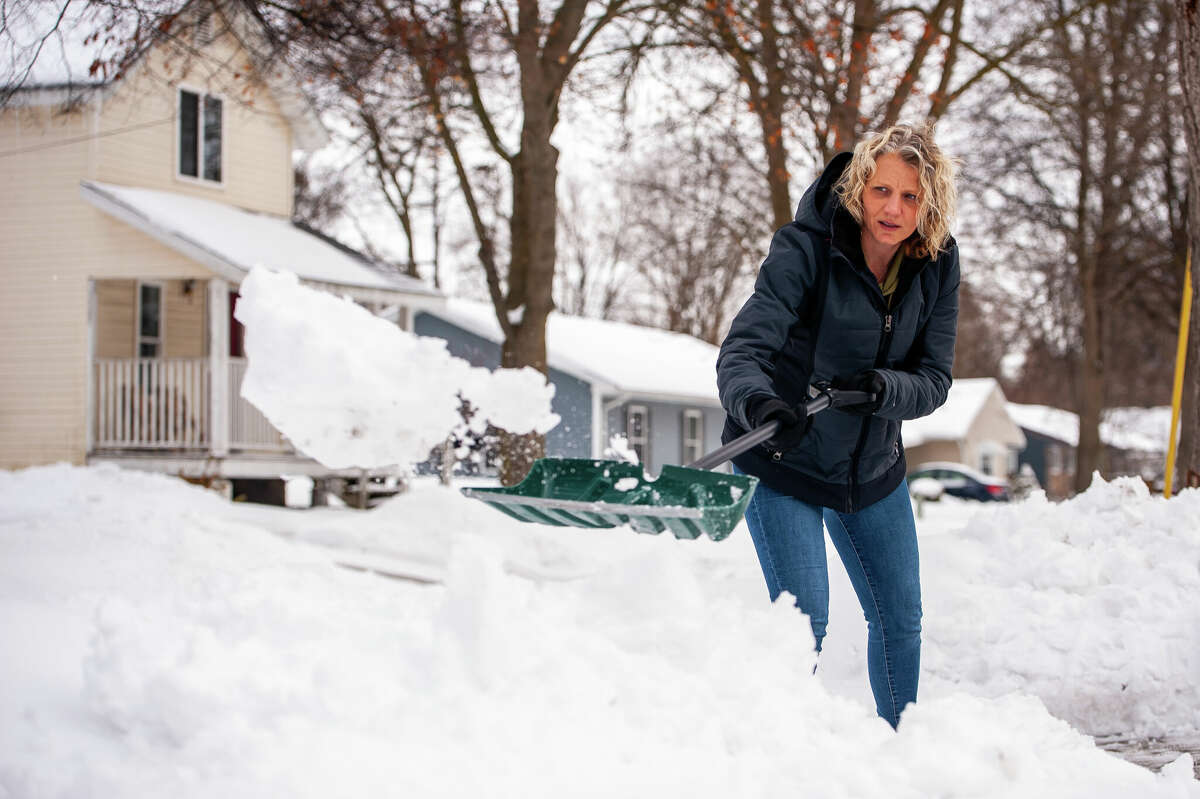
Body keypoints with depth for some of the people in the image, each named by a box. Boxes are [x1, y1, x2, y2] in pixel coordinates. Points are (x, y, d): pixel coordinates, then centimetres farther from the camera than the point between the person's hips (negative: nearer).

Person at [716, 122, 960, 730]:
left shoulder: (936, 265, -9)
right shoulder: (807, 249, -24)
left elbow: (934, 379, -9)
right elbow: (743, 348, -34)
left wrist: (882, 389, -31)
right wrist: (758, 404, -55)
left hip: (872, 467, 5)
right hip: (781, 460, -5)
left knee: (900, 619, 14)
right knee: (803, 622, -12)